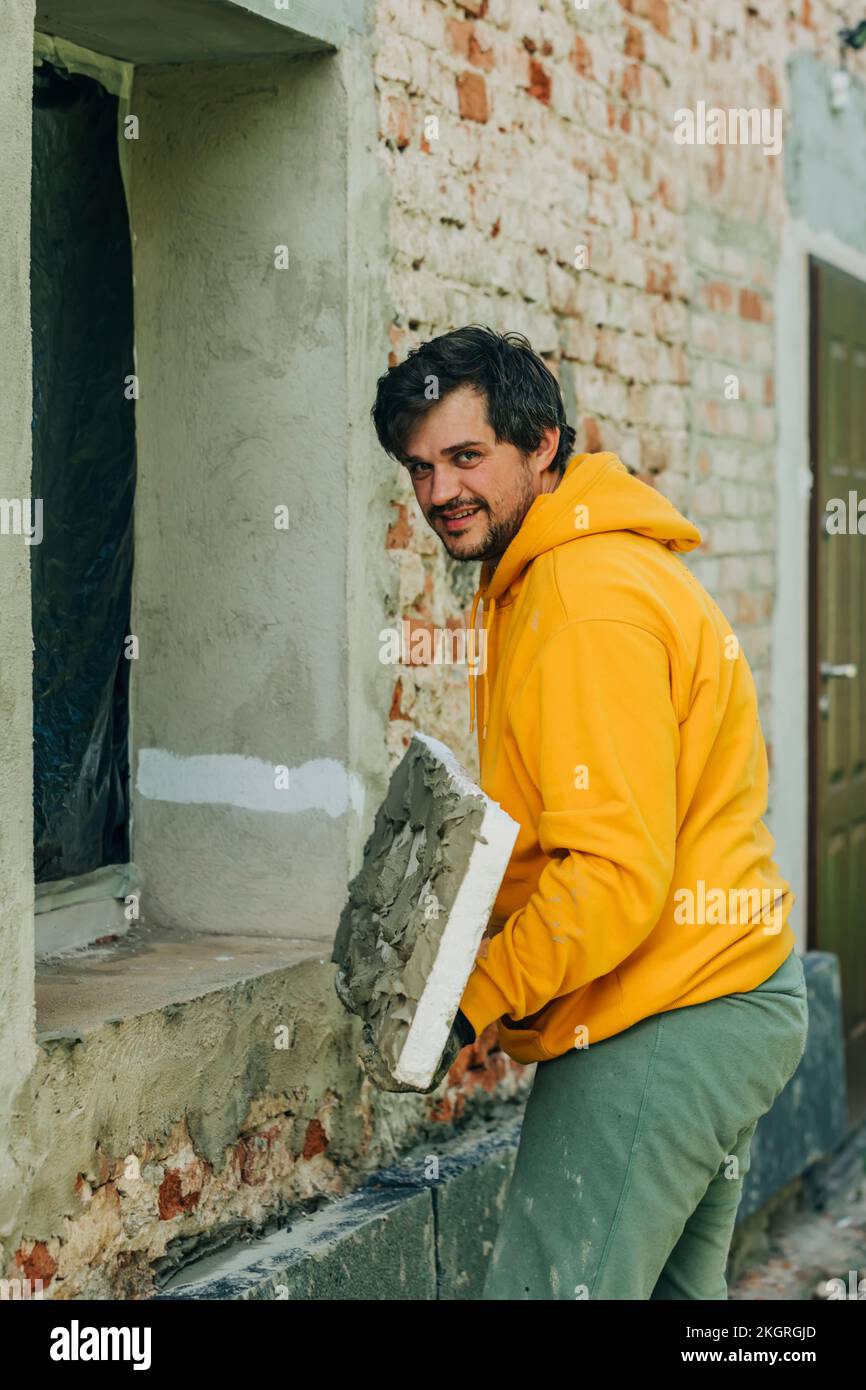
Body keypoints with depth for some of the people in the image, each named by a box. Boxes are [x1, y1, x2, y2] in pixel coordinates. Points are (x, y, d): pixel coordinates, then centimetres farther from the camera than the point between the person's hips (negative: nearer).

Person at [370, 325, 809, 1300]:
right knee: (674, 1289, 19)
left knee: (552, 1287, -10)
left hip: (658, 1028, -11)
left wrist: (470, 1000, -21)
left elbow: (615, 874, -24)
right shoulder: (537, 581, 15)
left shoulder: (592, 604, -18)